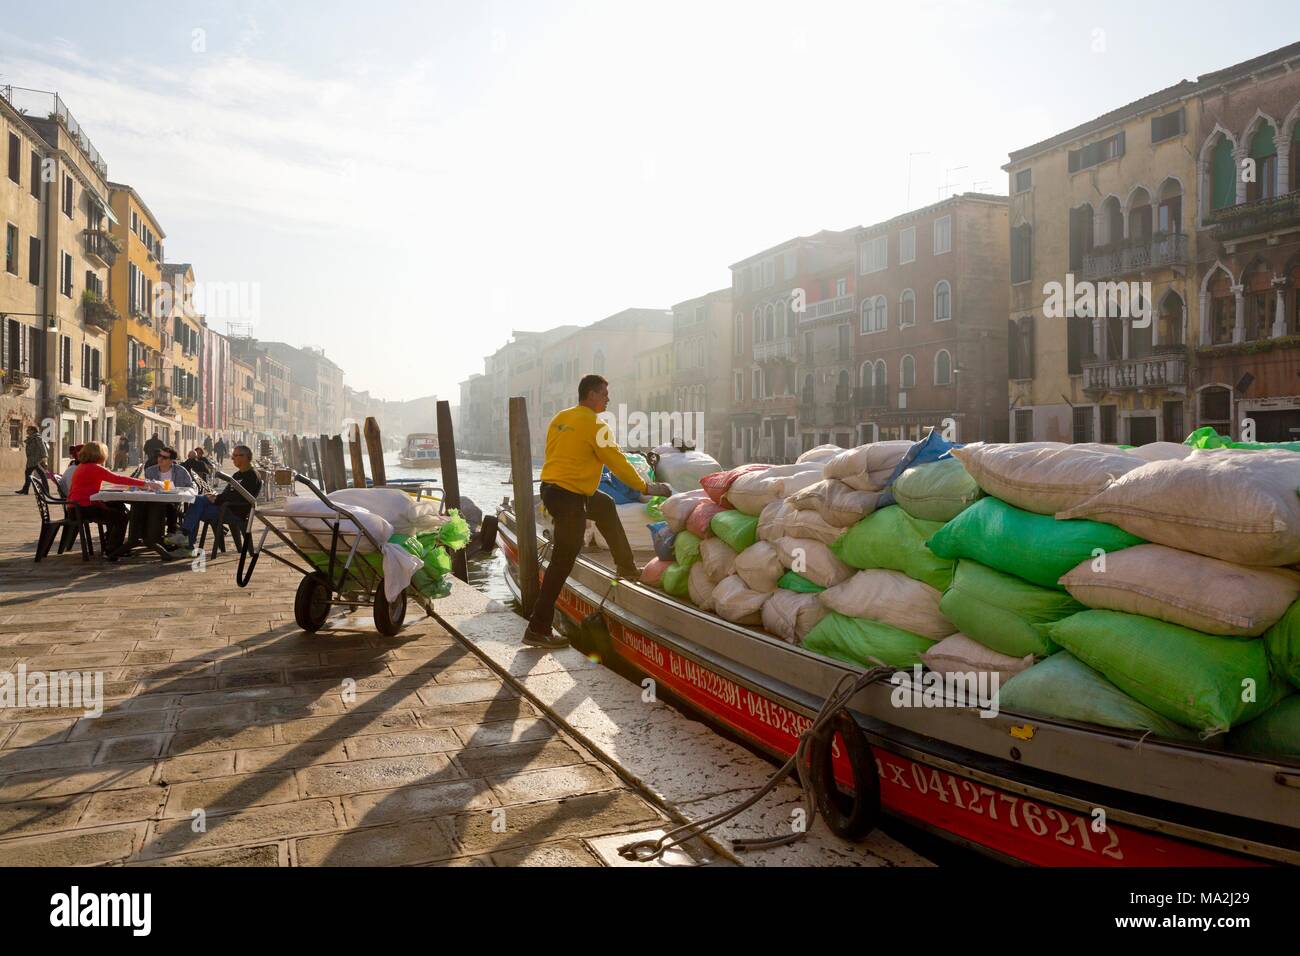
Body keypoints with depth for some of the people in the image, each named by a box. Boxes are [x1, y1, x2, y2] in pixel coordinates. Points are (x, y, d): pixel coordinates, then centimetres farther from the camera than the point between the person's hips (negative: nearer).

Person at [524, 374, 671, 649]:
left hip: (551, 486, 9)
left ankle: (626, 567, 36)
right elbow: (618, 463, -10)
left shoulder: (560, 419, 12)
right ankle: (538, 629, 0)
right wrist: (645, 487, 2)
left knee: (606, 506, 28)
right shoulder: (594, 425, -12)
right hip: (569, 497, -9)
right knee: (563, 562, -3)